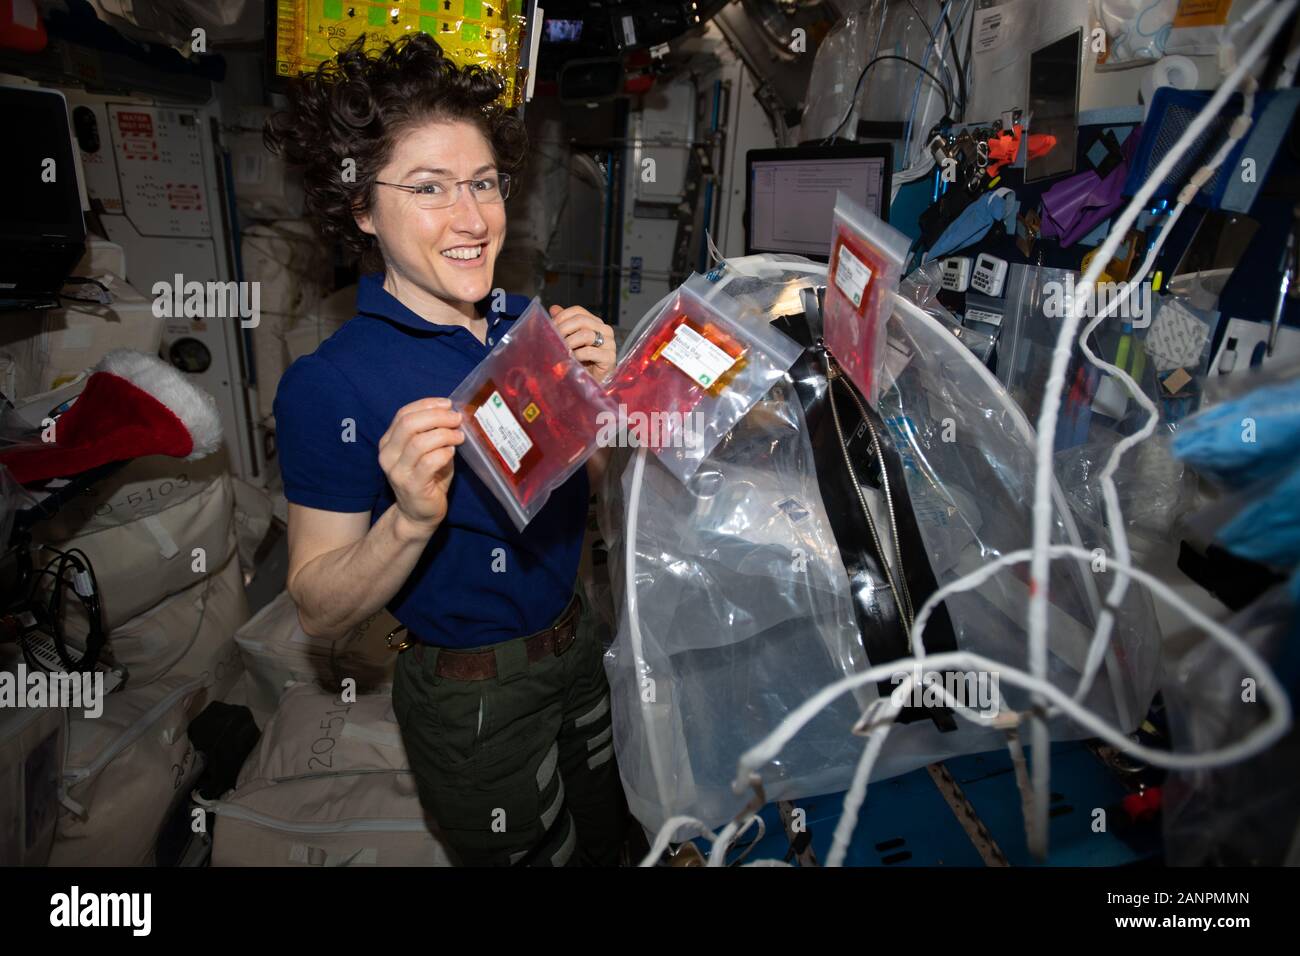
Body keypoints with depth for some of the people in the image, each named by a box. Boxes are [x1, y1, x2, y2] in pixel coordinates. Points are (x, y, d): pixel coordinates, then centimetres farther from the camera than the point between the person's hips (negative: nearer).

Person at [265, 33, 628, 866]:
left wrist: (603, 395, -16)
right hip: (472, 698, -5)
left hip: (579, 648, 6)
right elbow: (321, 612, -17)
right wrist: (411, 520, -35)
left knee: (608, 839, 28)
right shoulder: (328, 384, -20)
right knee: (538, 854, 20)